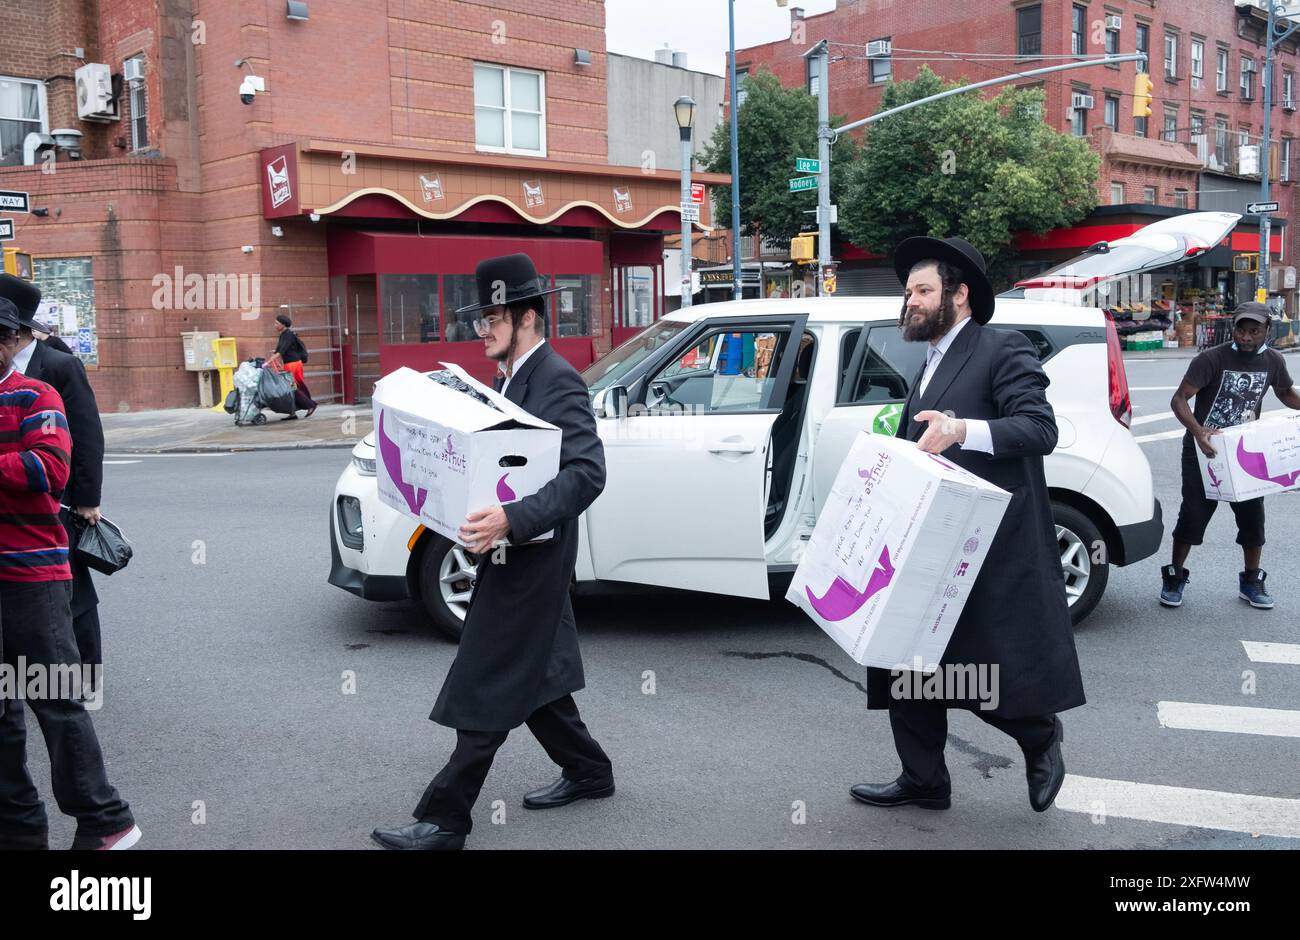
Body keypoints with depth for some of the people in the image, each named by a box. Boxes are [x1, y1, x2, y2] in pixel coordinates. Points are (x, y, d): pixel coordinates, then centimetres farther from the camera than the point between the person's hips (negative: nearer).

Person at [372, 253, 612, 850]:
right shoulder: (510, 377, 12)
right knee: (532, 675, 19)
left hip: (530, 557, -10)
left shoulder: (557, 381, -18)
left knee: (486, 687, -3)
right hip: (514, 551, 10)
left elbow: (587, 473, -29)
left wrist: (511, 519, -40)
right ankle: (587, 771, 36)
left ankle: (444, 820, 6)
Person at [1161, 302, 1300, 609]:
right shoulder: (1212, 359, -17)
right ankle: (1175, 577, 15)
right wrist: (1197, 430, -40)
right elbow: (1179, 399, -23)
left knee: (1253, 517, 6)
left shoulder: (1274, 361, -2)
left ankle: (1251, 581, 23)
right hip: (1204, 450, -4)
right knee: (1193, 515, 0)